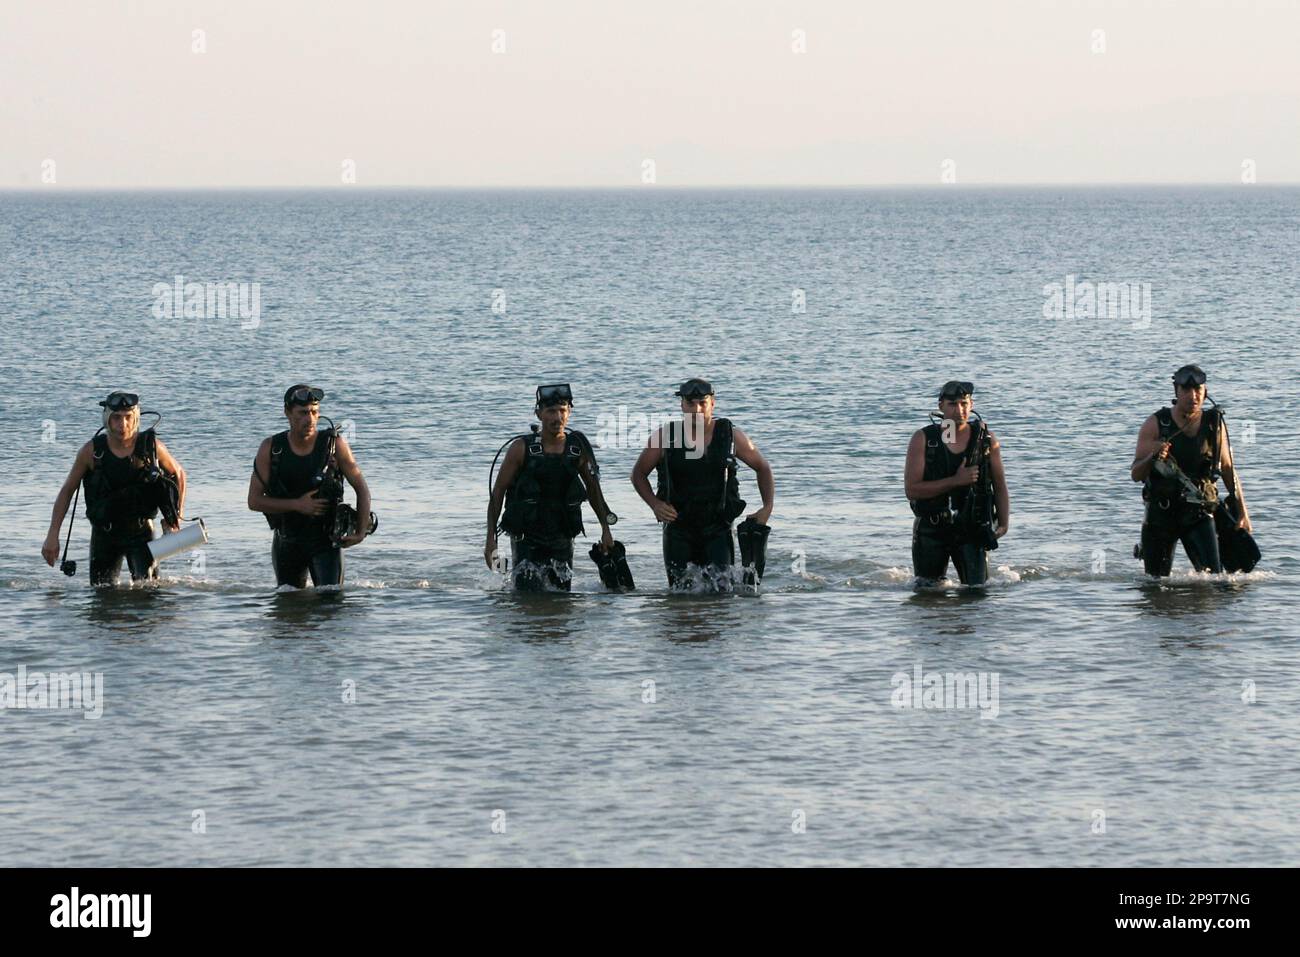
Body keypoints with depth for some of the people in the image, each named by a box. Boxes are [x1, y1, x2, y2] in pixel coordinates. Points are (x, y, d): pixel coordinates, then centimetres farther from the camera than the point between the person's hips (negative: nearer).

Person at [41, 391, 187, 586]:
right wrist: (52, 536, -6)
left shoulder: (152, 446, -11)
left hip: (141, 531, -1)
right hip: (104, 532, 1)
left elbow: (178, 474, 9)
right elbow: (67, 491, -1)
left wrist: (178, 513, -2)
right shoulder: (92, 451, -12)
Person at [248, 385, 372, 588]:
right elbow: (254, 500, -6)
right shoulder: (271, 448, -6)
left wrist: (361, 531, -12)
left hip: (325, 540, -2)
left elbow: (362, 489, 0)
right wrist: (296, 505, -18)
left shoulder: (335, 444, -8)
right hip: (288, 540, 2)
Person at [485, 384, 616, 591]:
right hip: (526, 540, -3)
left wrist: (606, 529, 14)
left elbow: (593, 489, 16)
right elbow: (497, 494, -2)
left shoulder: (578, 447, 1)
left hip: (562, 540, 3)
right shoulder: (522, 448, -7)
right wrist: (491, 539, -6)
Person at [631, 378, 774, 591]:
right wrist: (655, 504, -9)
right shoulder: (664, 437, -4)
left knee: (721, 588, -13)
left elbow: (762, 468, 10)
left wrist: (767, 508, -2)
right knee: (680, 589, 4)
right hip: (678, 525, 1)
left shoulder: (731, 436, -3)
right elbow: (639, 473, 8)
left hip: (717, 527, -1)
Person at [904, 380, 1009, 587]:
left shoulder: (986, 440, 0)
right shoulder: (923, 439, -7)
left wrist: (1003, 523, -6)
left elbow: (1000, 487, 9)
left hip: (972, 530, 1)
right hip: (931, 529, -1)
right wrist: (956, 481, -21)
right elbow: (911, 490, -14)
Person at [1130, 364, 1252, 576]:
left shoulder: (1214, 425, 1)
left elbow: (1228, 470, 10)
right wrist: (1152, 457, -30)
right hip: (1160, 513, -1)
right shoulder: (1156, 424, -6)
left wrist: (1242, 512, 8)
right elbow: (1135, 475, -9)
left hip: (1199, 513, 1)